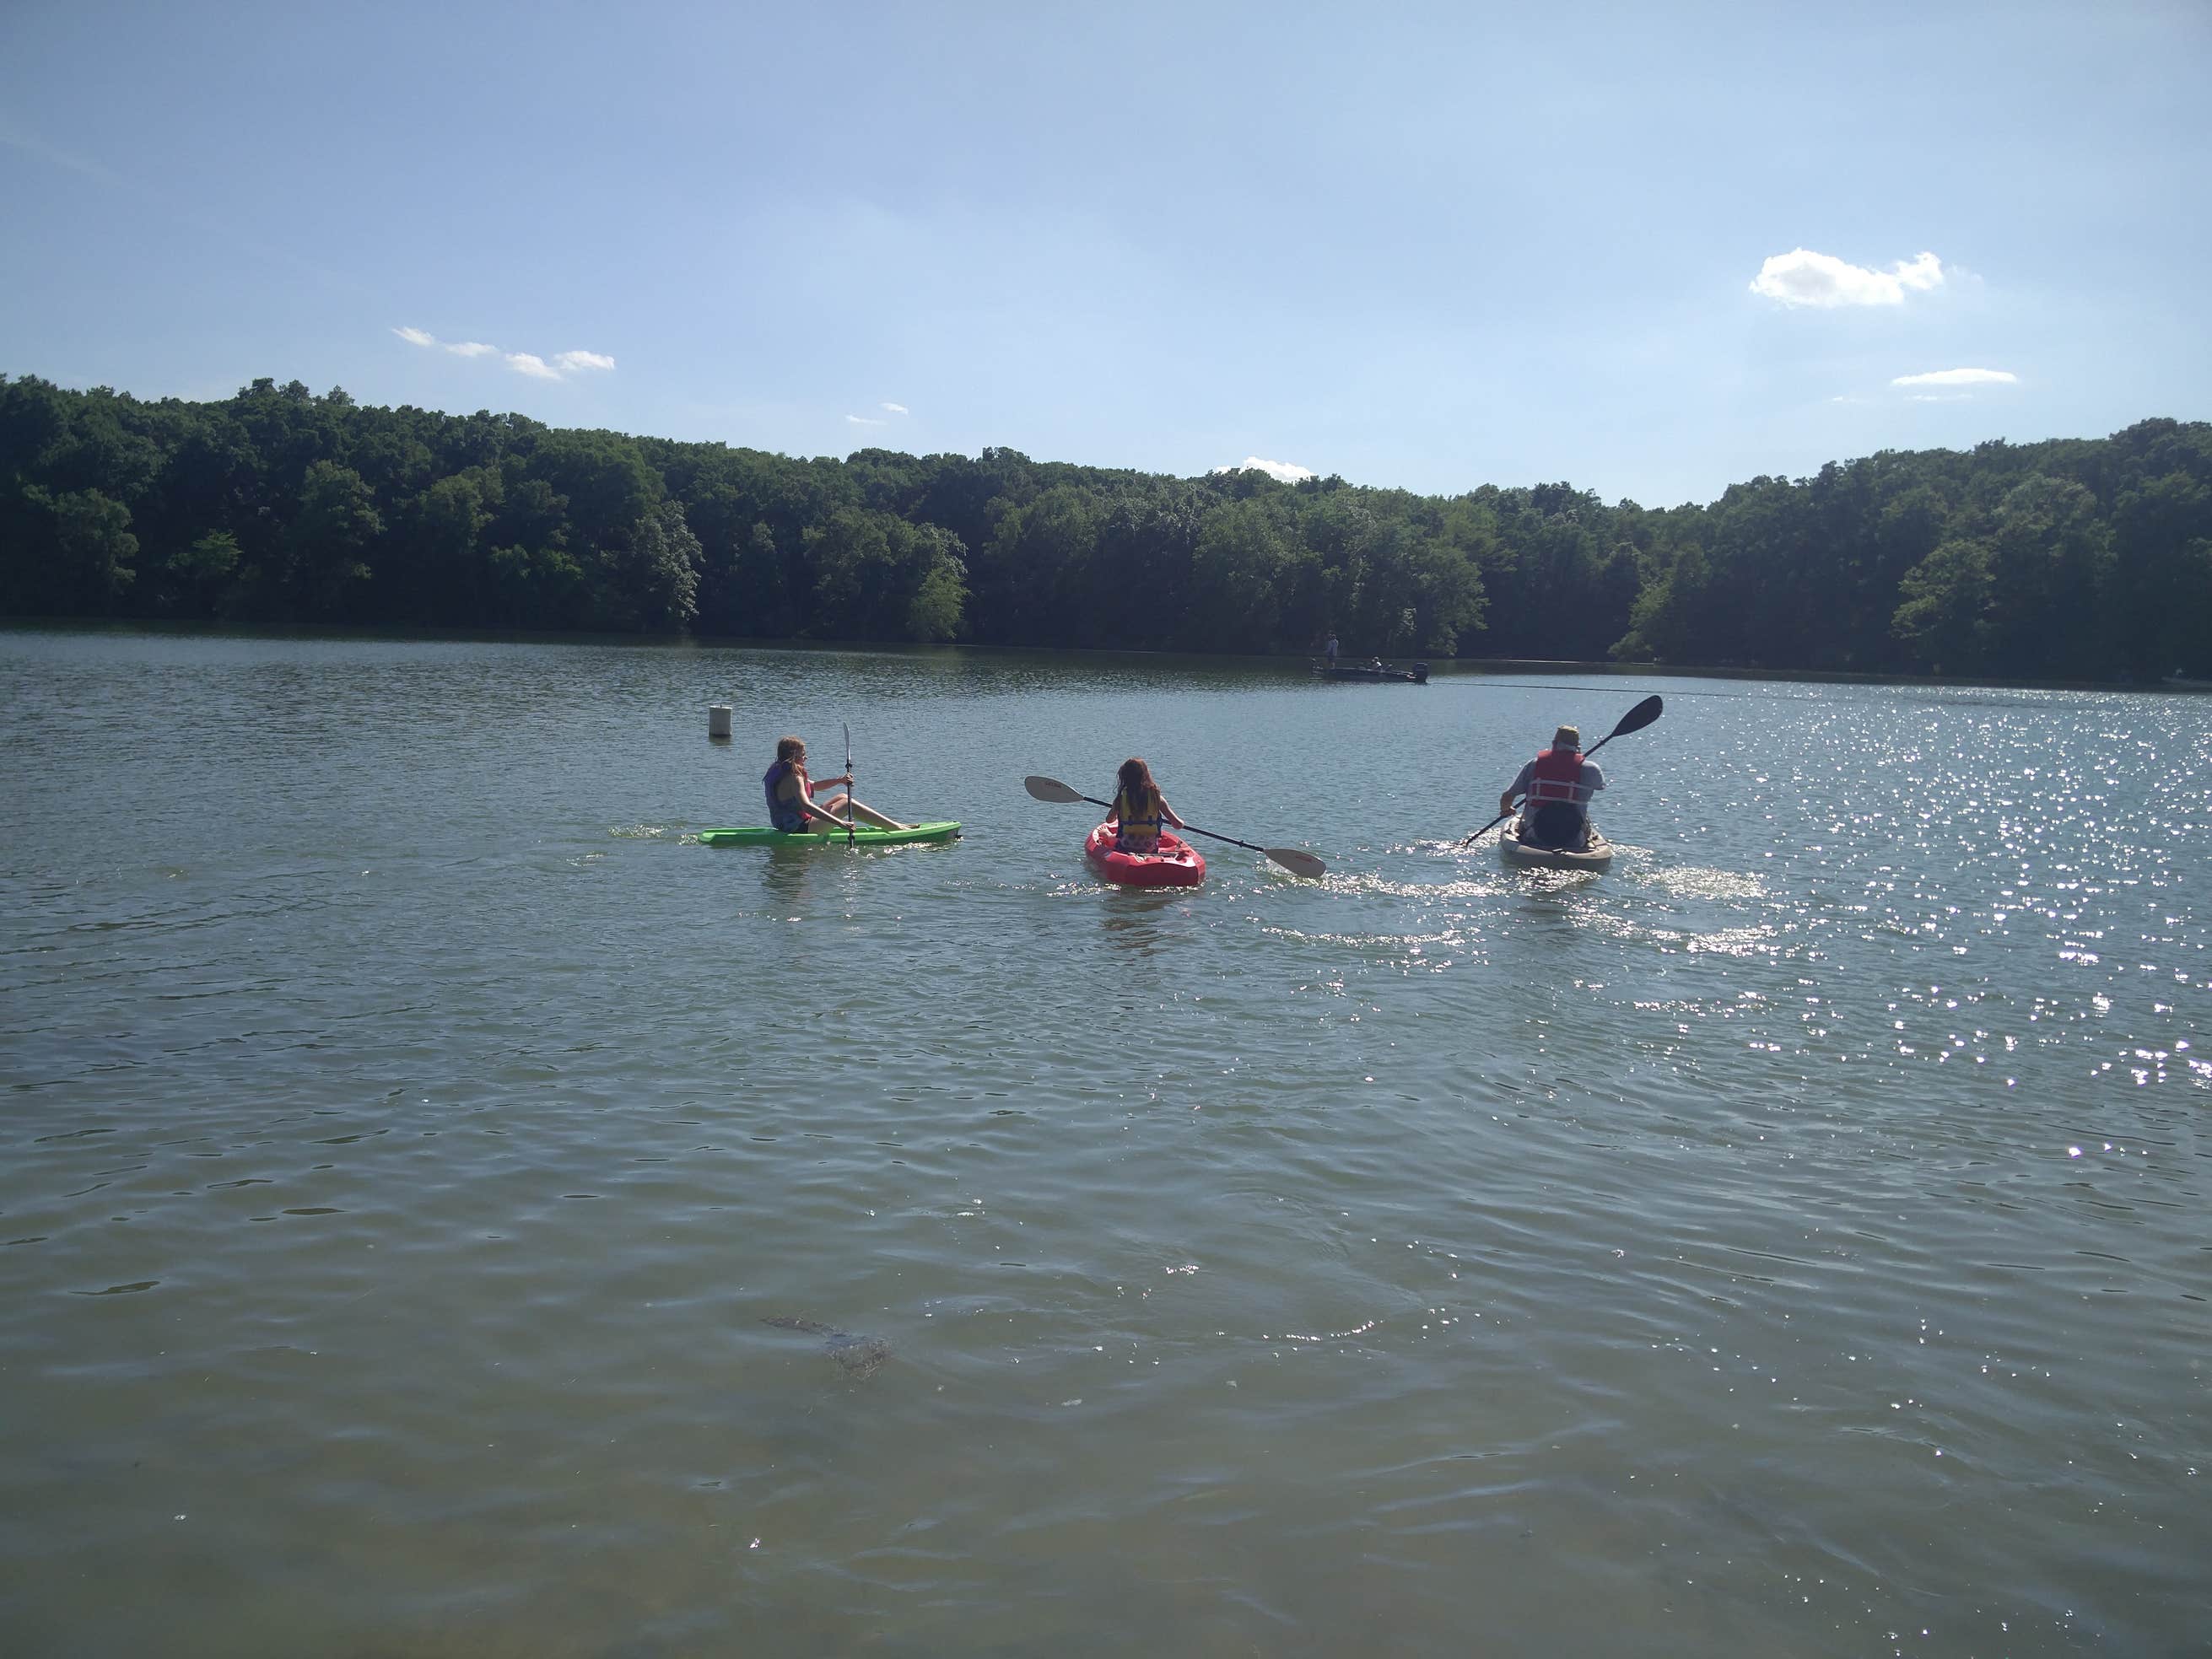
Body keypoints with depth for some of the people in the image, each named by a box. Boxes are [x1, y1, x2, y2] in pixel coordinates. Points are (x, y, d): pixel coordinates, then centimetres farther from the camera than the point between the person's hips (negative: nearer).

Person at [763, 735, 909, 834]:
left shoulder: (781, 772, 11)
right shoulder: (794, 777, -22)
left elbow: (813, 785, 21)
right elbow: (806, 805, -36)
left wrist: (839, 780, 5)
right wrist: (839, 823, -41)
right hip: (800, 829, -11)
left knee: (843, 797, 17)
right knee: (849, 804, -10)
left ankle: (889, 824, 20)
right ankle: (897, 828, -5)